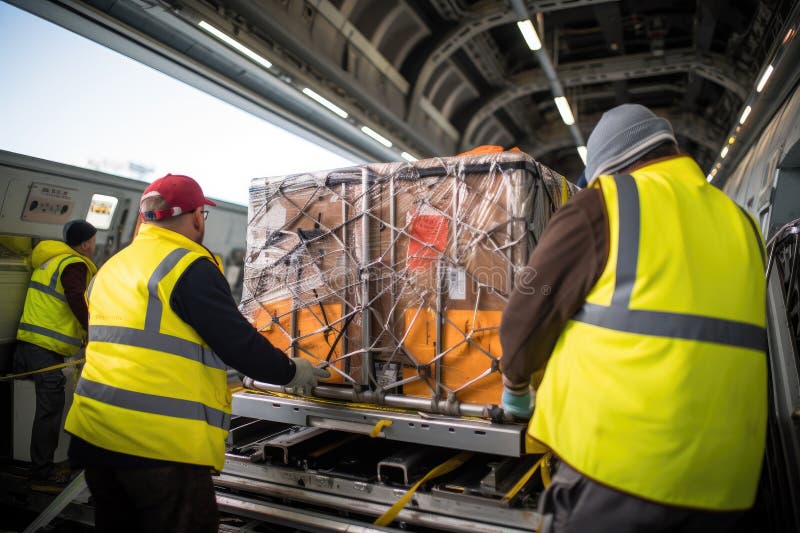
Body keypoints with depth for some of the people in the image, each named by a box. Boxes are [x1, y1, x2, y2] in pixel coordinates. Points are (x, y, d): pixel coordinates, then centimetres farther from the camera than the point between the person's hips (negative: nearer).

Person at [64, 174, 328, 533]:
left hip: (97, 430, 9)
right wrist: (290, 371, 1)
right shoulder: (190, 266, -13)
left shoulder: (111, 268, 15)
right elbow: (238, 344, -15)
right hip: (160, 440, -8)